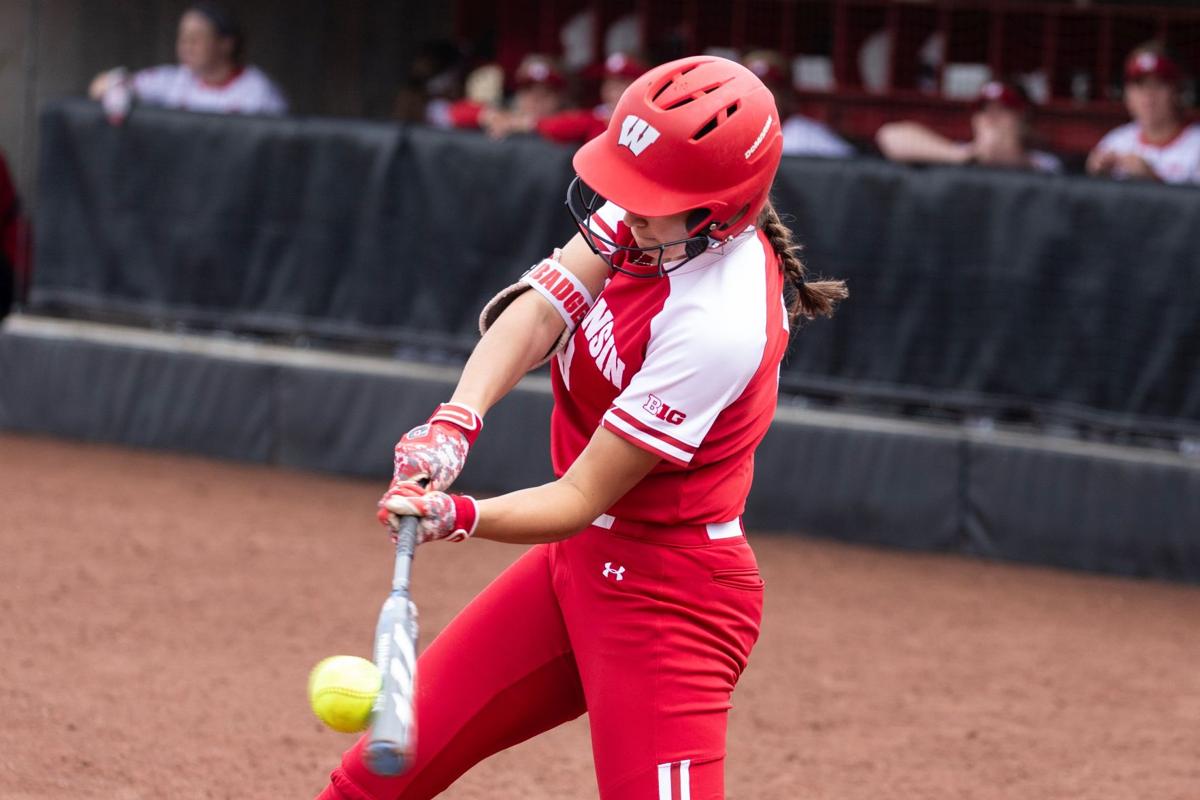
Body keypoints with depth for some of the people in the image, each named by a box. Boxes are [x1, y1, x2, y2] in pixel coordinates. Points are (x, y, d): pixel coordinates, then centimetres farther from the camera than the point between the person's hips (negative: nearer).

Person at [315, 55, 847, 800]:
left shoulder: (719, 326, -29)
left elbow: (581, 500, -26)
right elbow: (541, 307, -13)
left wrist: (456, 517, -40)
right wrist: (455, 423, -30)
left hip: (666, 598, -8)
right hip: (580, 562, 9)